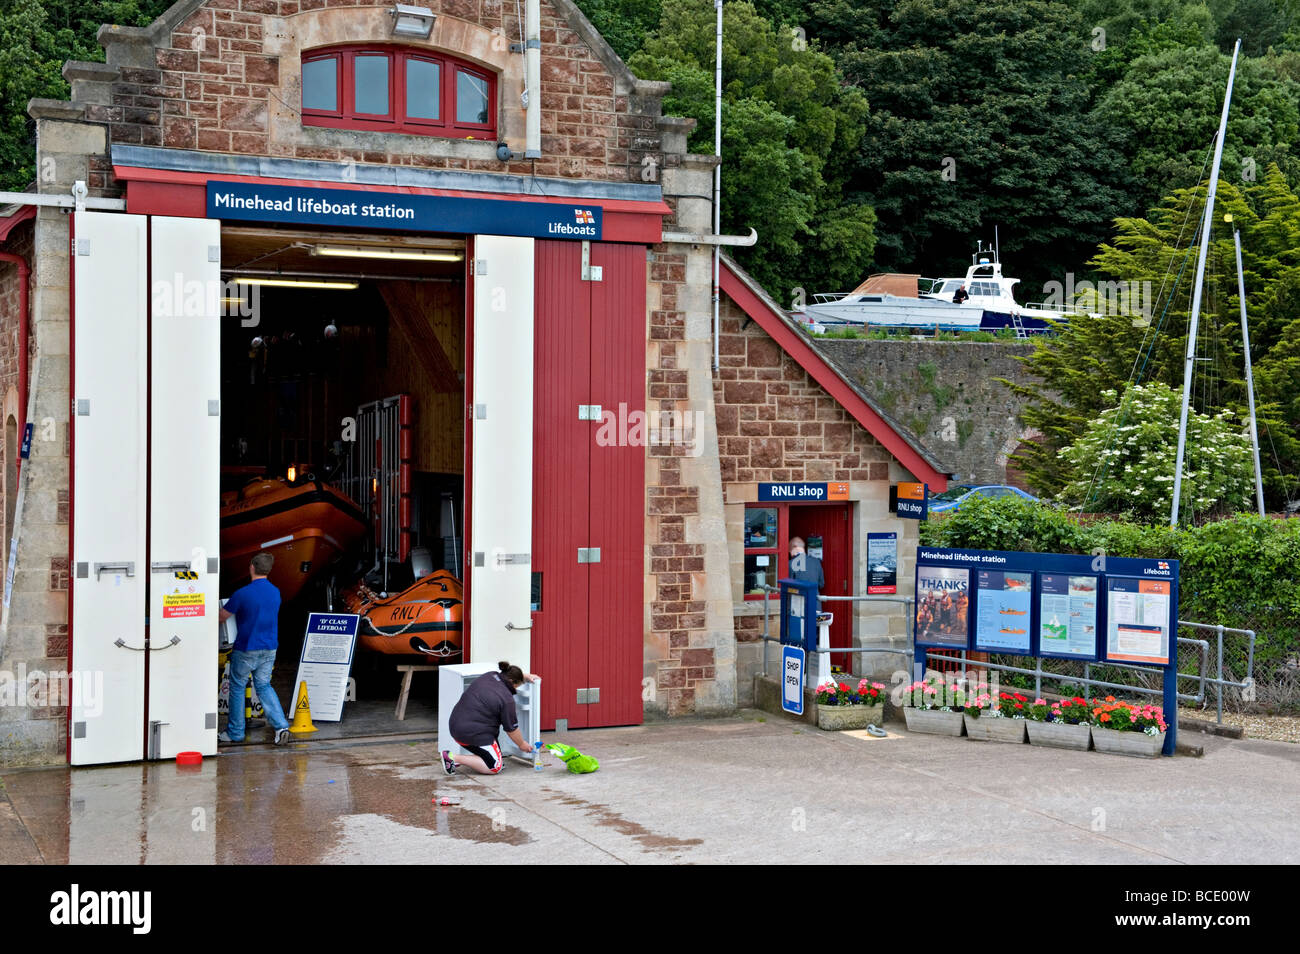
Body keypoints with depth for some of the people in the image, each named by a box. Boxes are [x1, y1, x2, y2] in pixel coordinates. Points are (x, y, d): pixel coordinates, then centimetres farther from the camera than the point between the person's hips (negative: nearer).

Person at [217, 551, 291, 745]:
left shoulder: (242, 594, -16)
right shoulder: (276, 593, 3)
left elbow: (222, 616, -5)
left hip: (246, 650, -5)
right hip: (269, 649, 5)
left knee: (237, 687, 10)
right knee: (264, 686, 15)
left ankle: (235, 732, 17)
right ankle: (281, 726, -2)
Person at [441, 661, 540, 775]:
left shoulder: (490, 676, 5)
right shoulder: (506, 699, -17)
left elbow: (510, 673, 30)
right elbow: (511, 729, -5)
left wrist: (527, 676, 30)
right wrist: (522, 744, 10)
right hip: (473, 734, -10)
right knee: (495, 768, -1)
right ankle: (454, 758, -8)